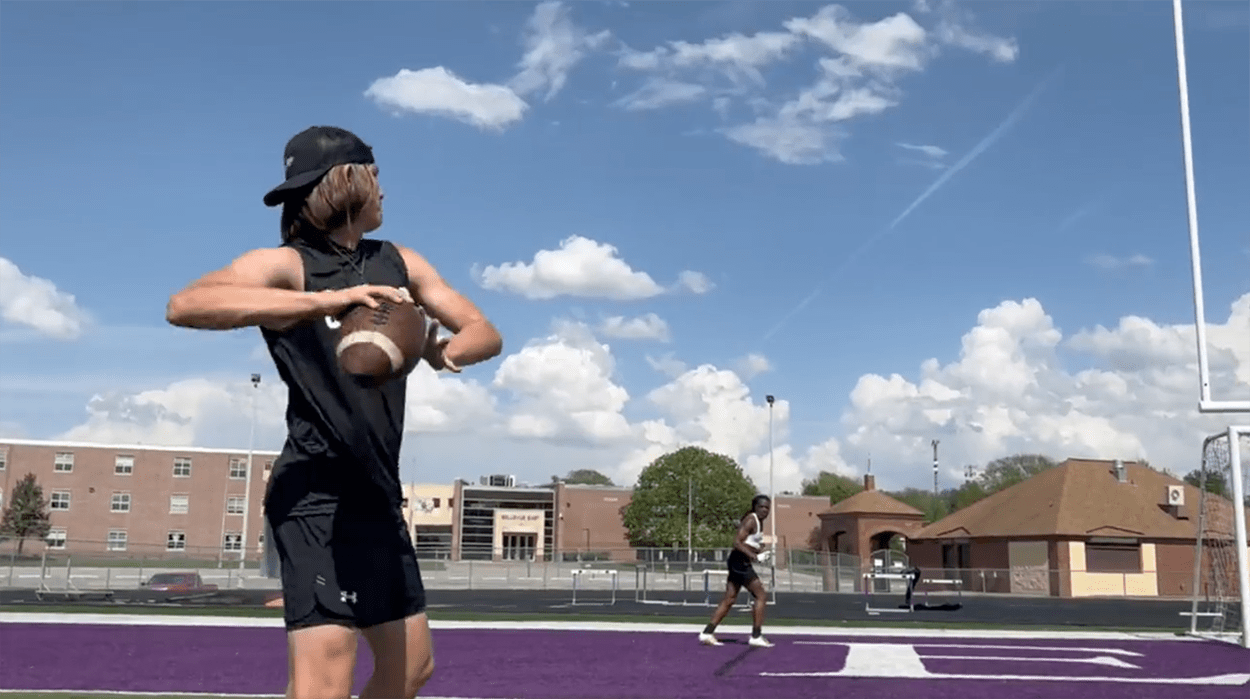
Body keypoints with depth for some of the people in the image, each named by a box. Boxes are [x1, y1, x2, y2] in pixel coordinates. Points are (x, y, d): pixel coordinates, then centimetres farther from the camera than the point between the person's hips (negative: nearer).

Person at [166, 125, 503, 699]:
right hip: (319, 494, -8)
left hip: (378, 494, 8)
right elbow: (185, 305, -28)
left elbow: (485, 334, 8)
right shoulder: (287, 265, -10)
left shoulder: (399, 263, 11)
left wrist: (440, 352, -16)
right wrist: (324, 299, -38)